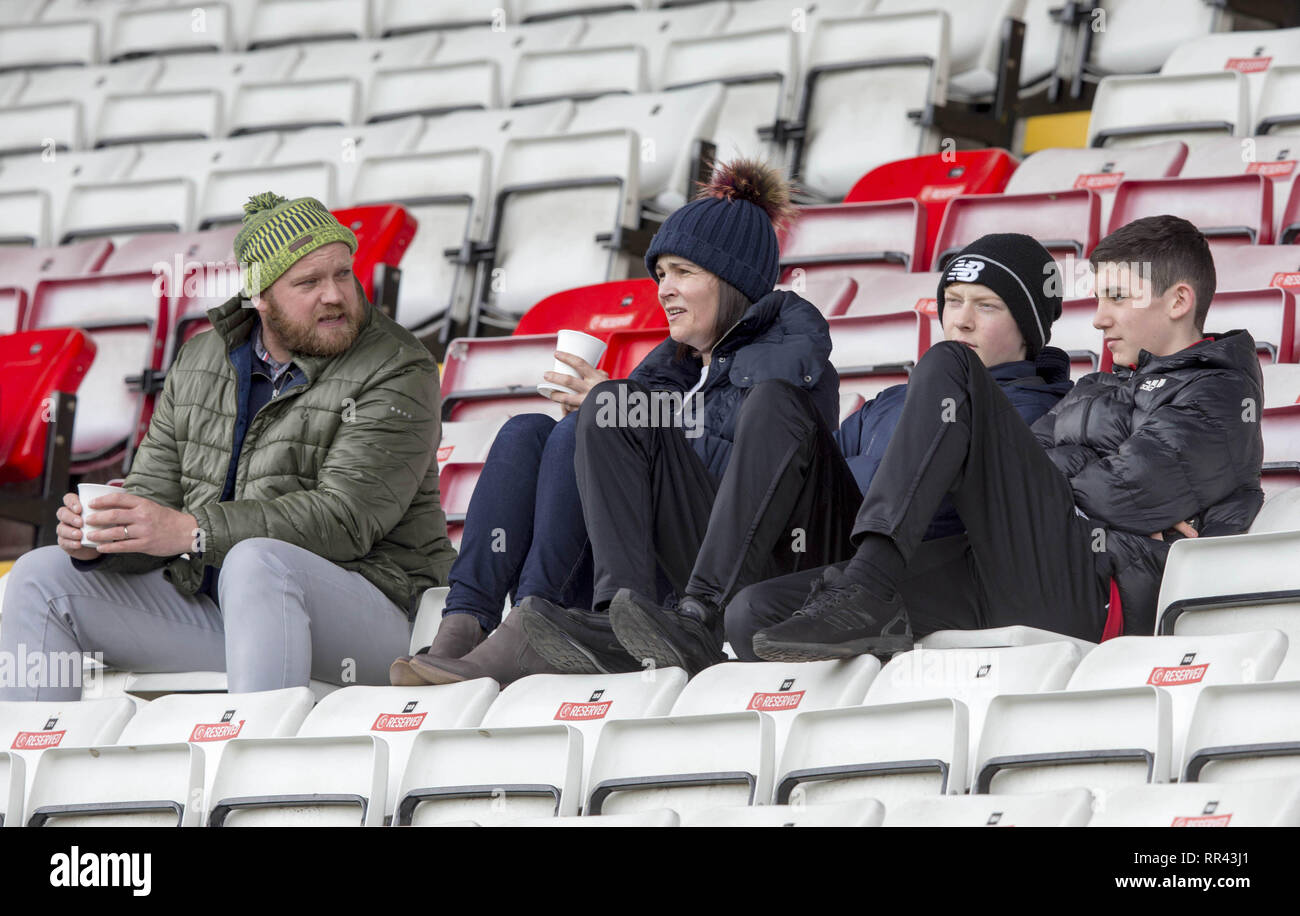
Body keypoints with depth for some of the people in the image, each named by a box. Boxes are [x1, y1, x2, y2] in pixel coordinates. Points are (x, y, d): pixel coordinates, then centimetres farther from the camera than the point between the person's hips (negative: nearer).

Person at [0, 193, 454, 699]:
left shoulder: (397, 372, -9)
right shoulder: (199, 363, 11)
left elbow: (346, 518, -20)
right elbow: (154, 490, 10)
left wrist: (189, 532, -29)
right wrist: (100, 535, -17)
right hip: (208, 598, 6)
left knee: (257, 562, -38)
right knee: (41, 576, -2)